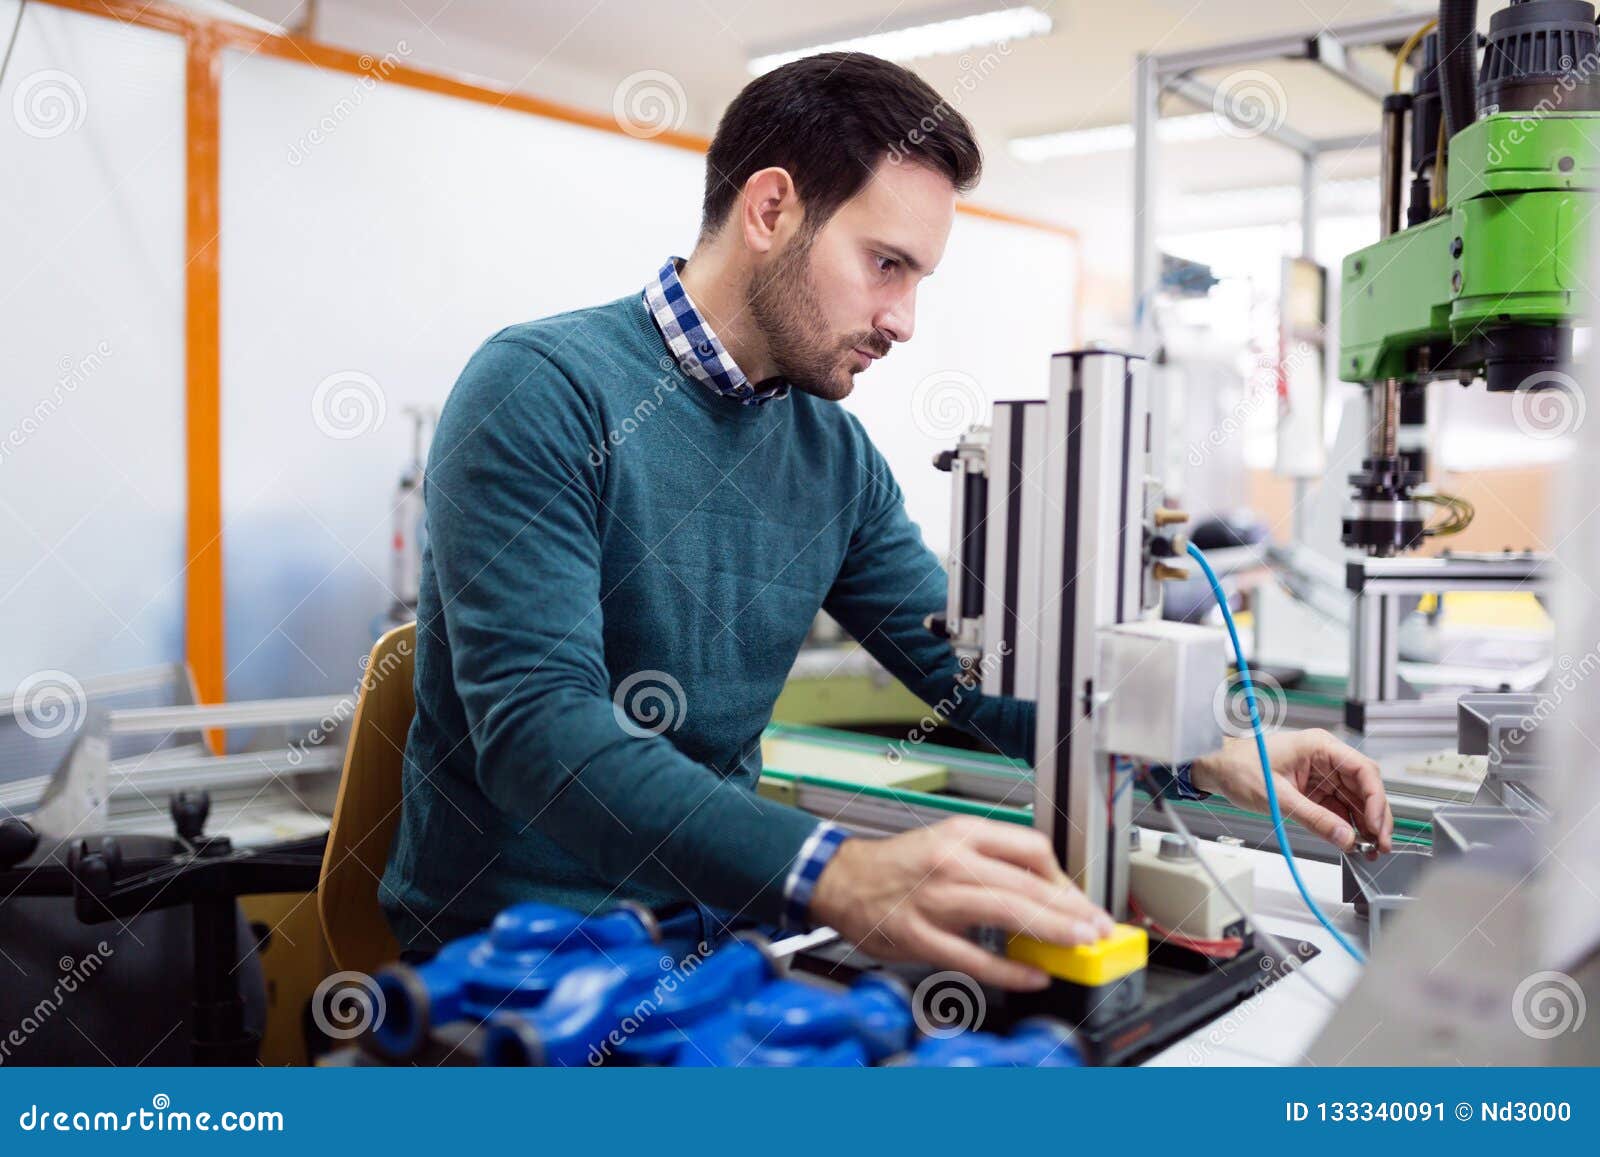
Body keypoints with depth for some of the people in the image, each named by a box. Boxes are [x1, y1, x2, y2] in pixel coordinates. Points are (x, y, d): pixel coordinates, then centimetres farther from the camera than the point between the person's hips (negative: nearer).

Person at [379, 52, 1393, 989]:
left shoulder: (838, 458, 6)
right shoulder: (543, 391, -15)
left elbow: (971, 667, 12)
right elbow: (538, 726, -25)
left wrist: (1212, 762, -2)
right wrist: (834, 876, -39)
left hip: (708, 931, 7)